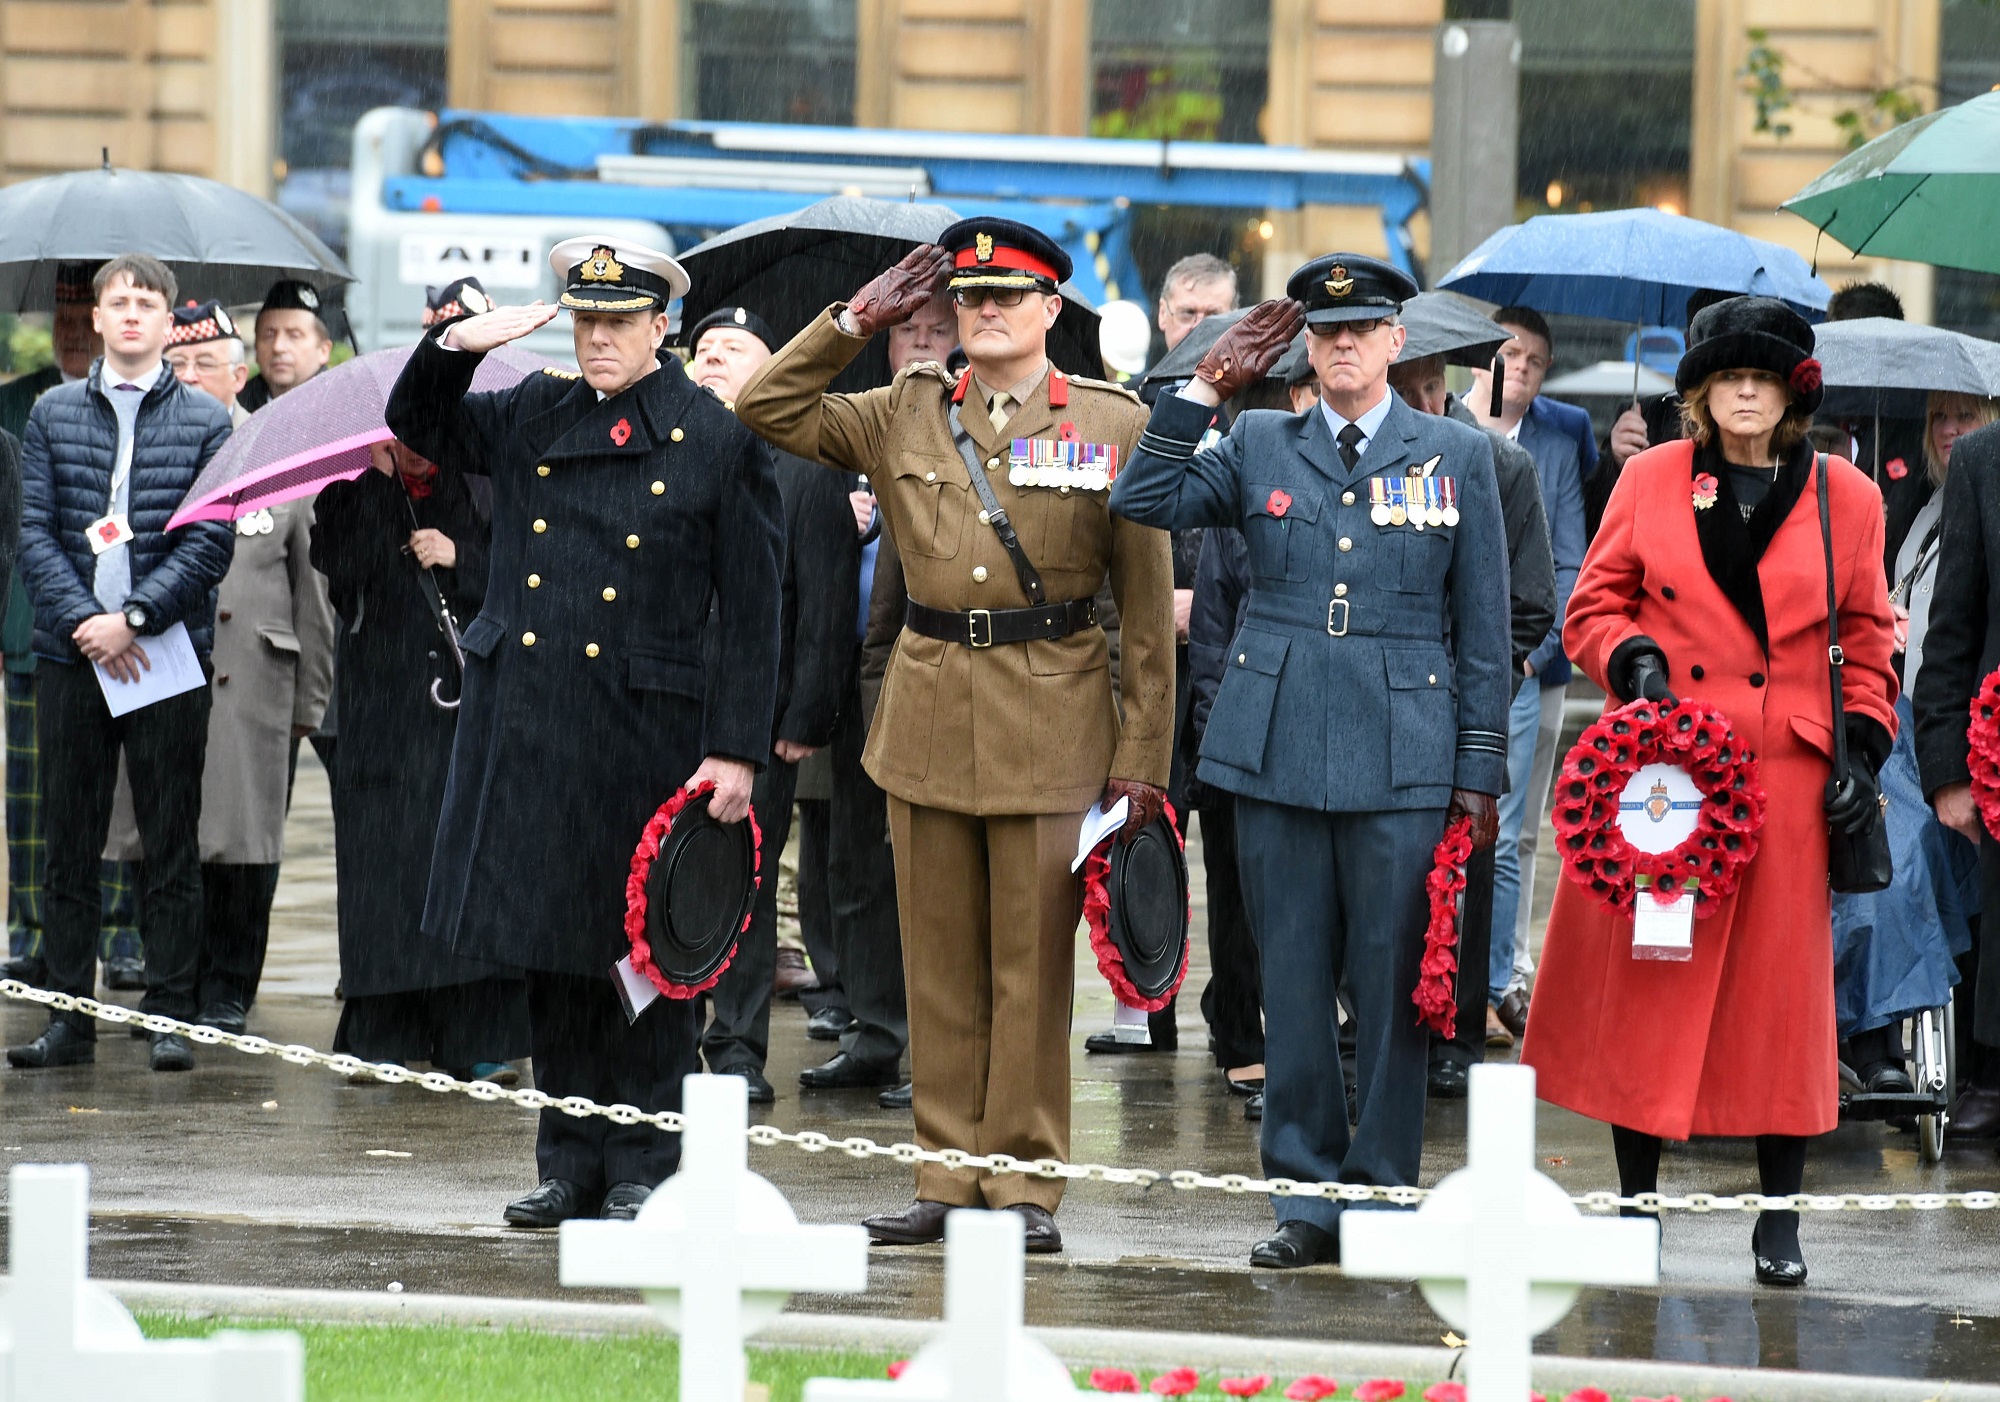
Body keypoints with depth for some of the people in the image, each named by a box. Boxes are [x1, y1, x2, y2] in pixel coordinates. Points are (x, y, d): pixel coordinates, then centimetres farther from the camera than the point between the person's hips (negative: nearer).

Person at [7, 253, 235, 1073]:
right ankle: (70, 1015, 9)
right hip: (72, 657, 2)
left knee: (171, 845, 1)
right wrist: (84, 620, -11)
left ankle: (169, 1017, 5)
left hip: (167, 656, -2)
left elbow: (211, 541, -3)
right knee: (71, 844, 4)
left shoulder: (206, 422, 4)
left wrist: (133, 618, -13)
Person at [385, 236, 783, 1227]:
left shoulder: (718, 441, -2)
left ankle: (644, 1169, 9)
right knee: (552, 946, 8)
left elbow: (749, 613, -3)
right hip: (526, 722, 4)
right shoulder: (531, 417, 10)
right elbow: (418, 424, 21)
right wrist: (457, 346, -1)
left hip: (646, 732, -4)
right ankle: (571, 1163, 17)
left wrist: (737, 750, -9)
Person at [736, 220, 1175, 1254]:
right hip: (929, 707, 3)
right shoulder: (906, 415, 9)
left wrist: (1142, 755, -4)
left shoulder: (1112, 423, 1)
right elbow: (768, 409, 11)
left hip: (1052, 718, -3)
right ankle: (948, 1177, 12)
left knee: (1033, 963, -1)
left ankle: (1025, 1181, 5)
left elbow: (1148, 606, 1)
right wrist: (856, 321, 3)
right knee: (940, 962, 6)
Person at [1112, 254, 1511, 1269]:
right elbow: (1144, 502, 0)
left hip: (1402, 758, -2)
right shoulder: (1259, 447, 10)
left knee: (1392, 981, 0)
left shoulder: (1457, 456, 6)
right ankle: (1306, 1196, 12)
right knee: (1291, 979, 5)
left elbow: (1484, 626, 6)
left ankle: (1384, 1195, 8)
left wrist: (1480, 767, 1)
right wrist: (1204, 389, -1)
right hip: (1277, 752, 2)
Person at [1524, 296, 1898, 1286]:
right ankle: (1636, 1200, 11)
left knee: (1781, 990, 0)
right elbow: (1594, 607, 11)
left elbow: (1866, 645, 12)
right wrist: (1632, 658, -9)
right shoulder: (1652, 481, 6)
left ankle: (1779, 1218, 8)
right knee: (1644, 980, 0)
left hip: (1787, 777, 0)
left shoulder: (1845, 500, 7)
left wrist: (1865, 749, 1)